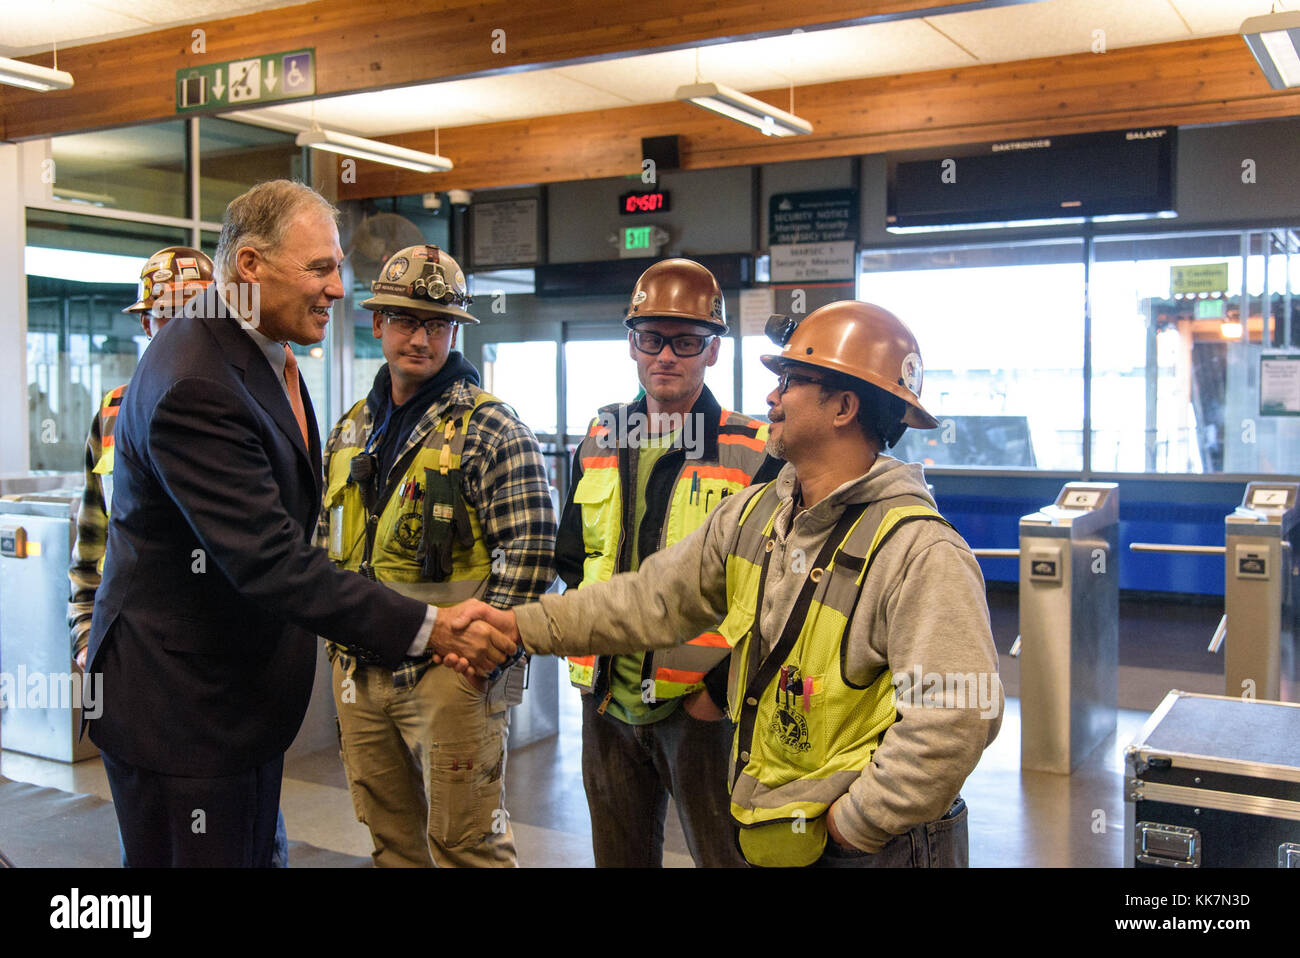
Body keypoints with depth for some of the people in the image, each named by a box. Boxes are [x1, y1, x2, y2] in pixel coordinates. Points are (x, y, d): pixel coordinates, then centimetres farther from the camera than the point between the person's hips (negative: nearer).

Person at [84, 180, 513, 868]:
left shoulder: (258, 351, 6)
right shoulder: (194, 388, -27)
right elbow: (269, 559, -31)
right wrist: (425, 628, -30)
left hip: (244, 691, 10)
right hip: (180, 702, -9)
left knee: (254, 851, 18)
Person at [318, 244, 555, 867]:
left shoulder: (491, 431, -8)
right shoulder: (349, 430, 12)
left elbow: (529, 548, -13)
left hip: (449, 671, -6)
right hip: (358, 669, 7)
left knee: (465, 839, 0)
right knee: (389, 835, 18)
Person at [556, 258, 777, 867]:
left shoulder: (751, 453, -9)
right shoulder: (600, 440, 8)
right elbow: (572, 556, 18)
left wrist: (722, 686, -15)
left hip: (701, 707, -5)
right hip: (608, 699, 5)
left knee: (724, 854, 7)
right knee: (618, 855, 18)